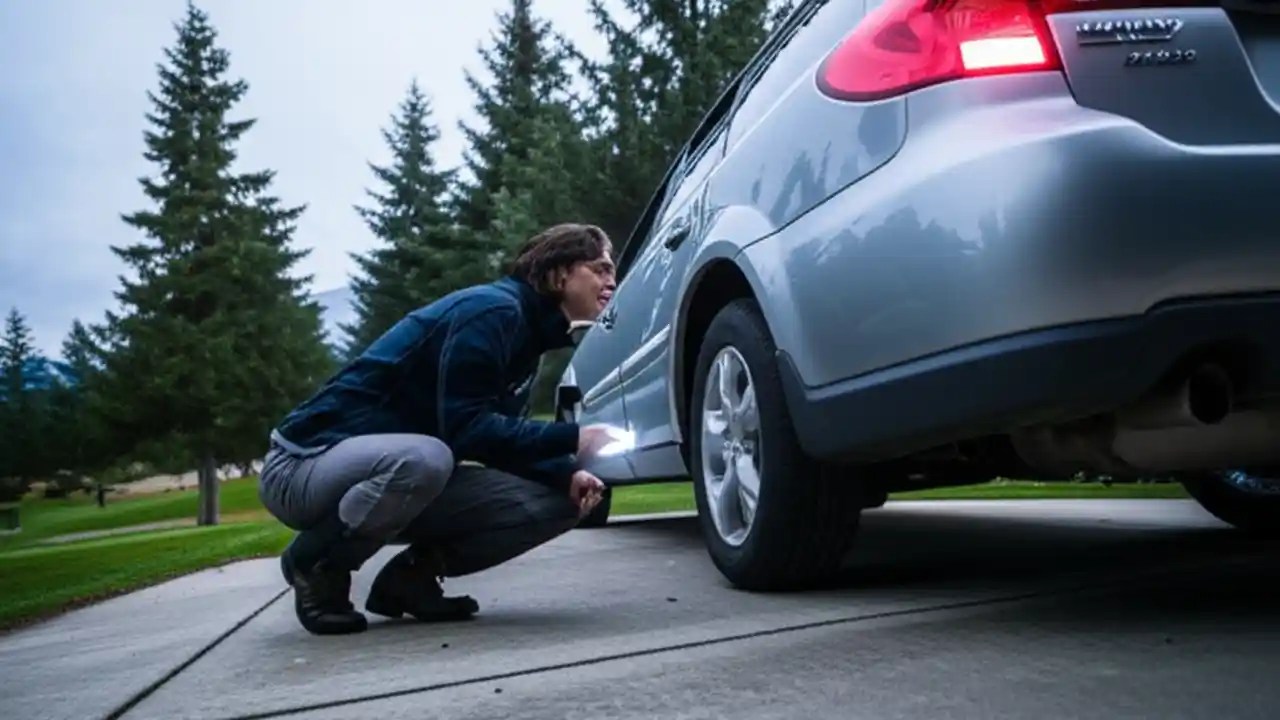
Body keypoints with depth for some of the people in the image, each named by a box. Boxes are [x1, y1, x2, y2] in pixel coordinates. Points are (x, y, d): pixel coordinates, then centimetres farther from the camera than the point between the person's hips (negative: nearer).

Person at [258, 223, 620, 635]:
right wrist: (572, 439, -24)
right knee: (423, 458, -42)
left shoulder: (528, 333, 8)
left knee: (556, 501, -5)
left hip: (405, 464, 8)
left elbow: (502, 436, 9)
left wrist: (567, 474, -8)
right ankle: (315, 564, -13)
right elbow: (464, 427, -26)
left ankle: (413, 574, 5)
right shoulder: (492, 310, -20)